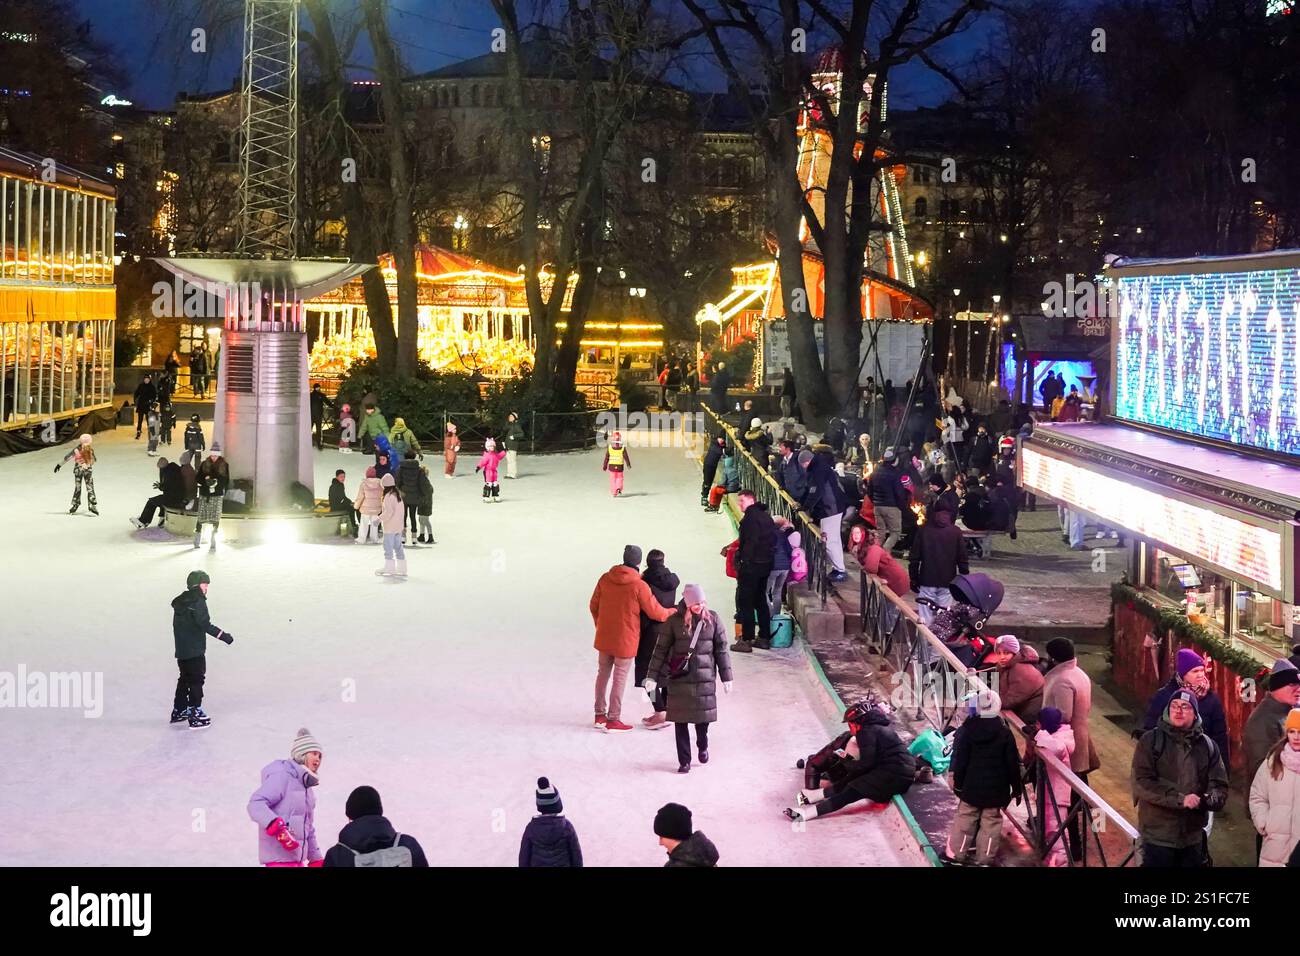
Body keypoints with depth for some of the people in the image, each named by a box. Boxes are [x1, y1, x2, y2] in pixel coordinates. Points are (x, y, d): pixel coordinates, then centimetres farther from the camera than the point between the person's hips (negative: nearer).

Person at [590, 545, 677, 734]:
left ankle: (599, 715, 24)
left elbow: (593, 606, 7)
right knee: (620, 679, 4)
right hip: (625, 640, -5)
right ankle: (613, 720, 9)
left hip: (604, 638, 5)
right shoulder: (639, 586, -18)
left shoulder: (605, 579, -3)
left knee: (603, 674, 18)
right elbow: (656, 613, -11)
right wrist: (674, 612, 9)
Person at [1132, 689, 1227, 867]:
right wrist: (1180, 799, -23)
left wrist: (1207, 799, -21)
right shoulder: (1151, 741, -3)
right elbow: (1142, 782, -13)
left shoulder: (1207, 745, 8)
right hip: (1158, 836, -3)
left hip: (1194, 837, 4)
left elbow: (1220, 787, 3)